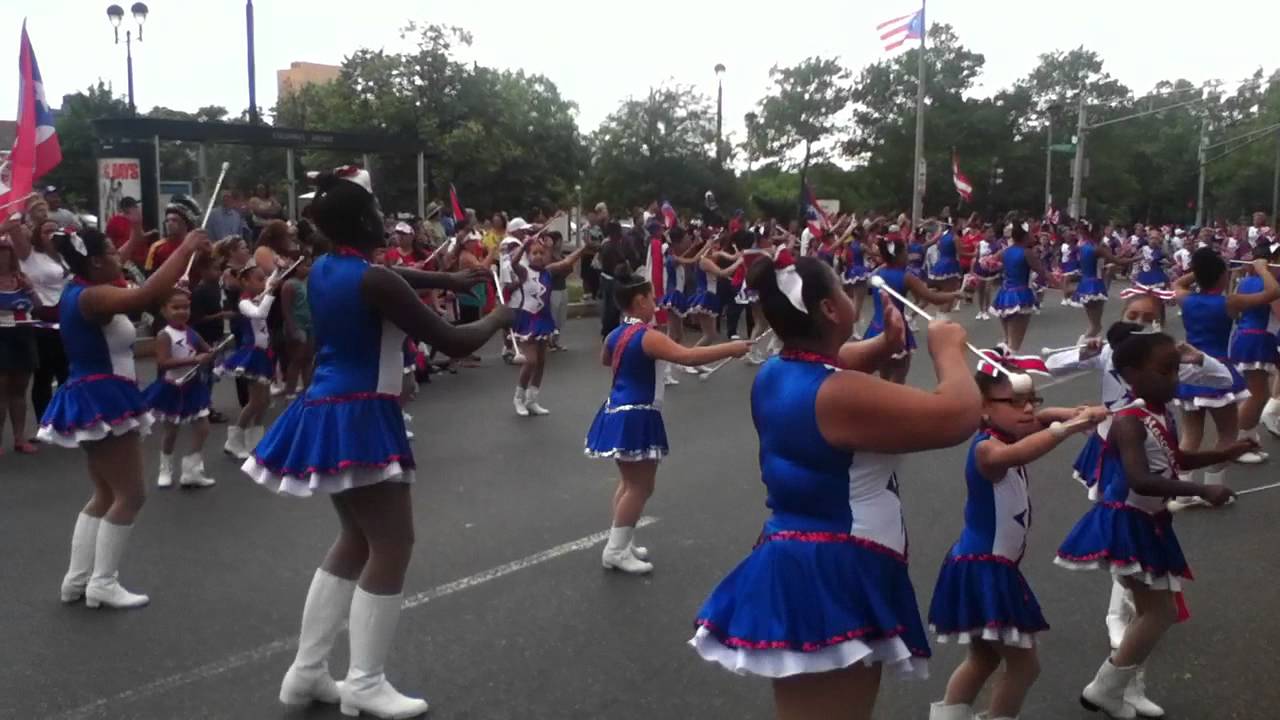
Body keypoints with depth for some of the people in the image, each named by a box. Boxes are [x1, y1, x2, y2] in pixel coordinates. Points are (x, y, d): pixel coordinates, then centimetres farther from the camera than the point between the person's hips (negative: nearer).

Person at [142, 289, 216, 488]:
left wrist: (211, 356, -13)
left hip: (192, 387, 6)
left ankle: (192, 470, 13)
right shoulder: (165, 335, -17)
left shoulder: (192, 333, 2)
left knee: (202, 428, 3)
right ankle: (166, 469, 30)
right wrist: (194, 360, -32)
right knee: (171, 431, 10)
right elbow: (163, 363, -28)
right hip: (172, 389, -6)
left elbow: (207, 352, 13)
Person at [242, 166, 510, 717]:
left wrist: (450, 280, 26)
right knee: (393, 544, 0)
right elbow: (454, 344, -14)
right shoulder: (375, 282, -17)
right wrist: (498, 318, 3)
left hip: (325, 412, 9)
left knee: (357, 539, 19)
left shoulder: (322, 270, 9)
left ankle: (307, 672, 23)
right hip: (359, 419, -9)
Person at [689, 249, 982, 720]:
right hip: (836, 580, -9)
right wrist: (948, 351, -8)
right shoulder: (840, 395, -25)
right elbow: (959, 416, -26)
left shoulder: (775, 375, 3)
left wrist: (886, 345, 10)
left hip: (792, 565, 10)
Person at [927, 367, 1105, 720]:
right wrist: (1068, 427, -57)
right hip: (982, 570, -10)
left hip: (993, 568, 10)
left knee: (984, 657, 22)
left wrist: (1079, 413, -11)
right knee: (1024, 663, -1)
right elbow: (1014, 456, -45)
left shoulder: (1010, 435, 5)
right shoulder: (986, 447, -23)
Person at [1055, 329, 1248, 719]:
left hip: (1148, 523, 10)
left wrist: (1224, 453, 13)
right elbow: (1140, 481, -36)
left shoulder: (1163, 415, 5)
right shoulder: (1129, 421, -24)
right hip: (1126, 523, -10)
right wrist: (1202, 490, -35)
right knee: (1160, 611, -5)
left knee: (1152, 610, 17)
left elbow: (1173, 461, 23)